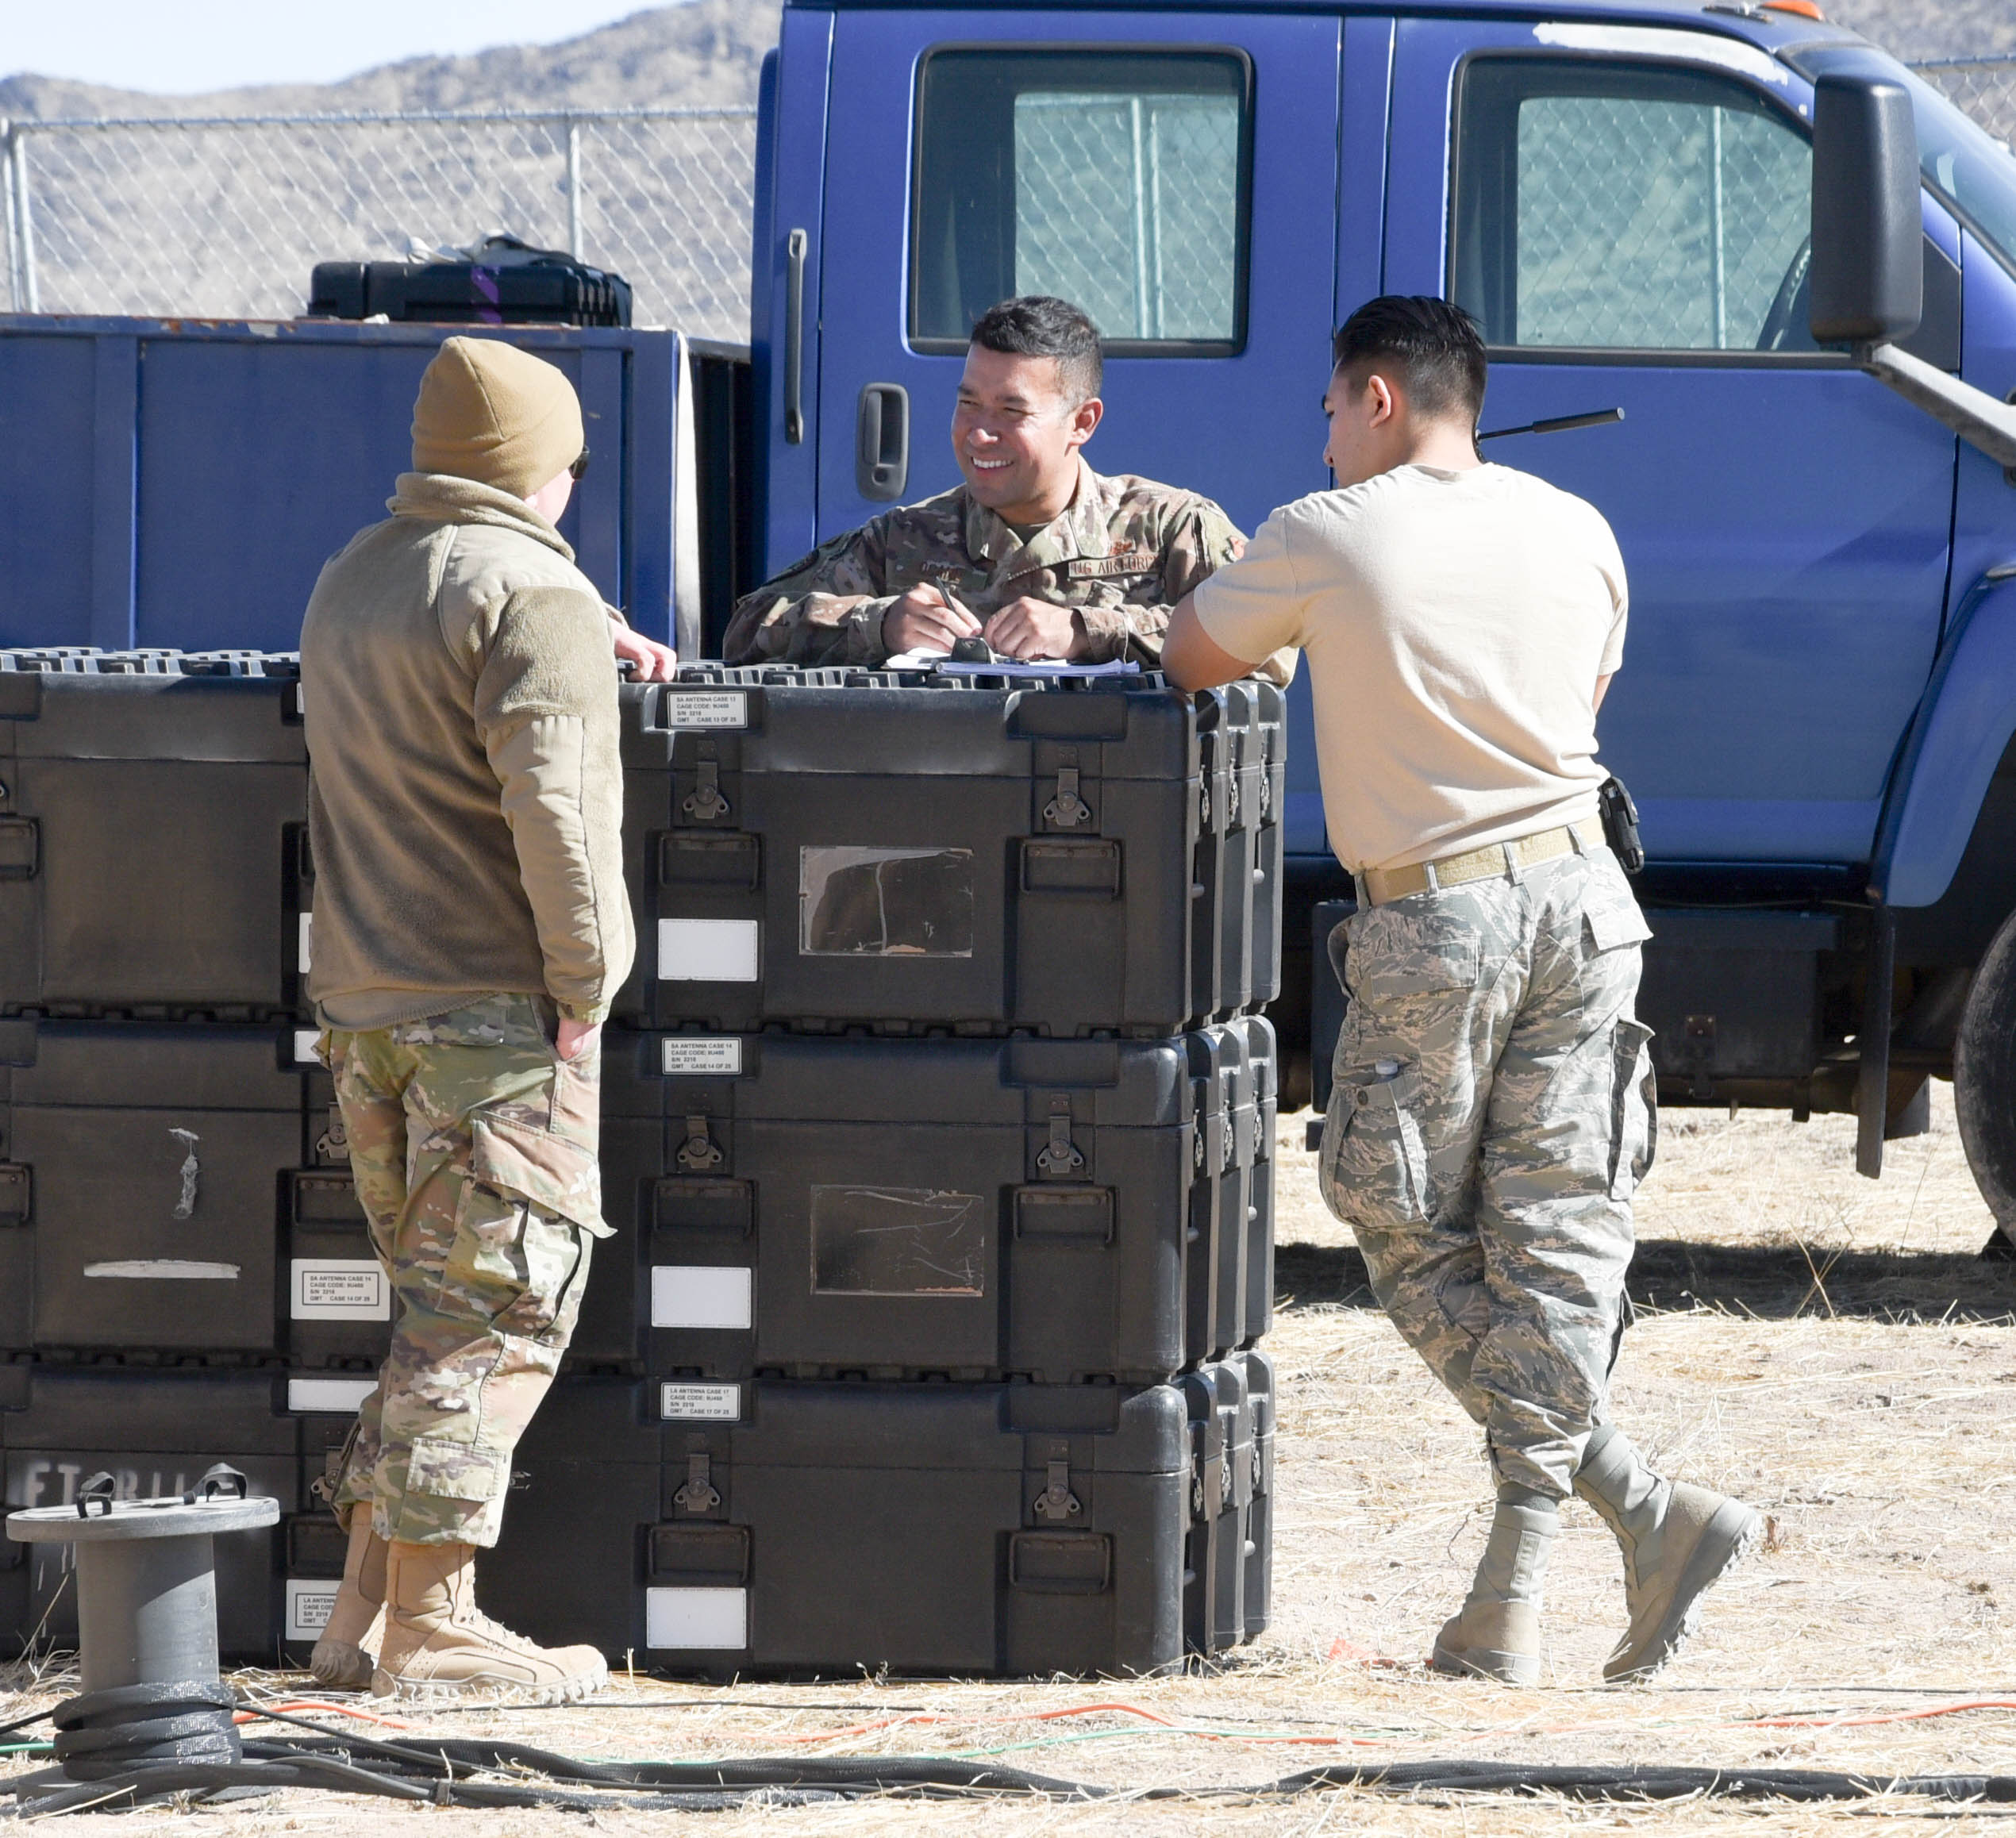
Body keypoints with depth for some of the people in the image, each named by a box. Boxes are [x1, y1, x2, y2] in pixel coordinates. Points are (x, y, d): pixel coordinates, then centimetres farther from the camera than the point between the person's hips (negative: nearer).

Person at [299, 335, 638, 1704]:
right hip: (495, 1016, -8)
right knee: (491, 1316, -4)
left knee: (439, 1303, 16)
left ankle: (366, 1604, 13)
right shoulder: (535, 594, -11)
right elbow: (551, 807, -21)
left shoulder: (351, 583, 16)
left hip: (366, 1014, 8)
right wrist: (584, 983, -14)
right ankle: (431, 1629, -5)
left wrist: (593, 653, 27)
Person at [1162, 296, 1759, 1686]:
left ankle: (1645, 1508, -2)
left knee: (1413, 1241, 8)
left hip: (1430, 924, -4)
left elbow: (1184, 663, 6)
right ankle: (1510, 1601, -3)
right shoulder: (1577, 533, 6)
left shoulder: (1324, 541, -7)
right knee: (1555, 1241, 4)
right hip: (1581, 894, 4)